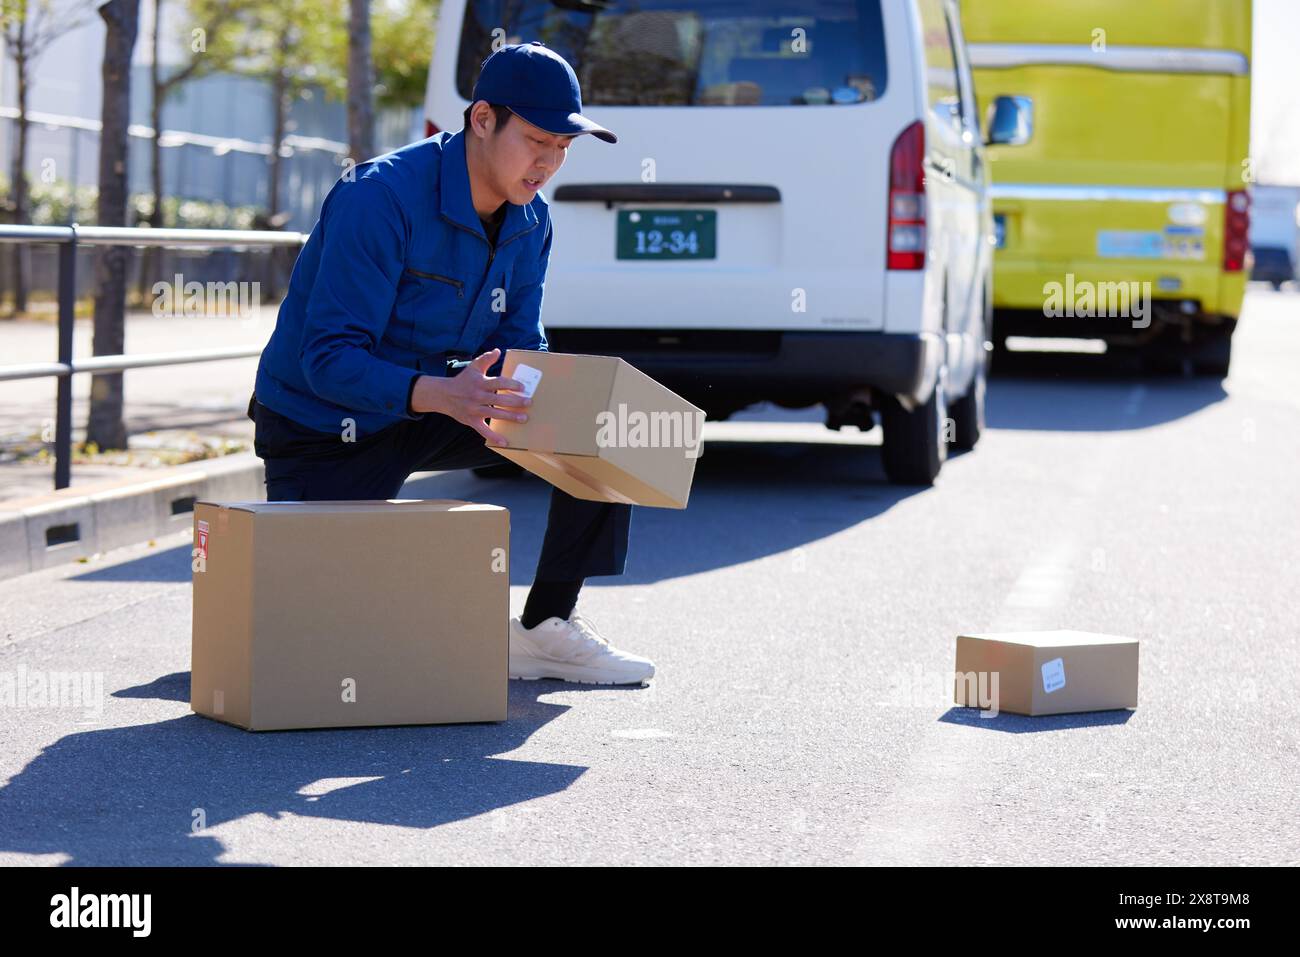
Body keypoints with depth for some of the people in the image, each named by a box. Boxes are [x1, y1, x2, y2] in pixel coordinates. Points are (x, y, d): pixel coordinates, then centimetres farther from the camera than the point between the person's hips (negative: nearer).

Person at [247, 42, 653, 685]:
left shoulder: (530, 223, -2)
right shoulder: (381, 197, -26)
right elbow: (328, 359, -31)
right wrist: (441, 395, -47)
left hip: (426, 415, 7)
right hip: (320, 432, -7)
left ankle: (545, 629, -2)